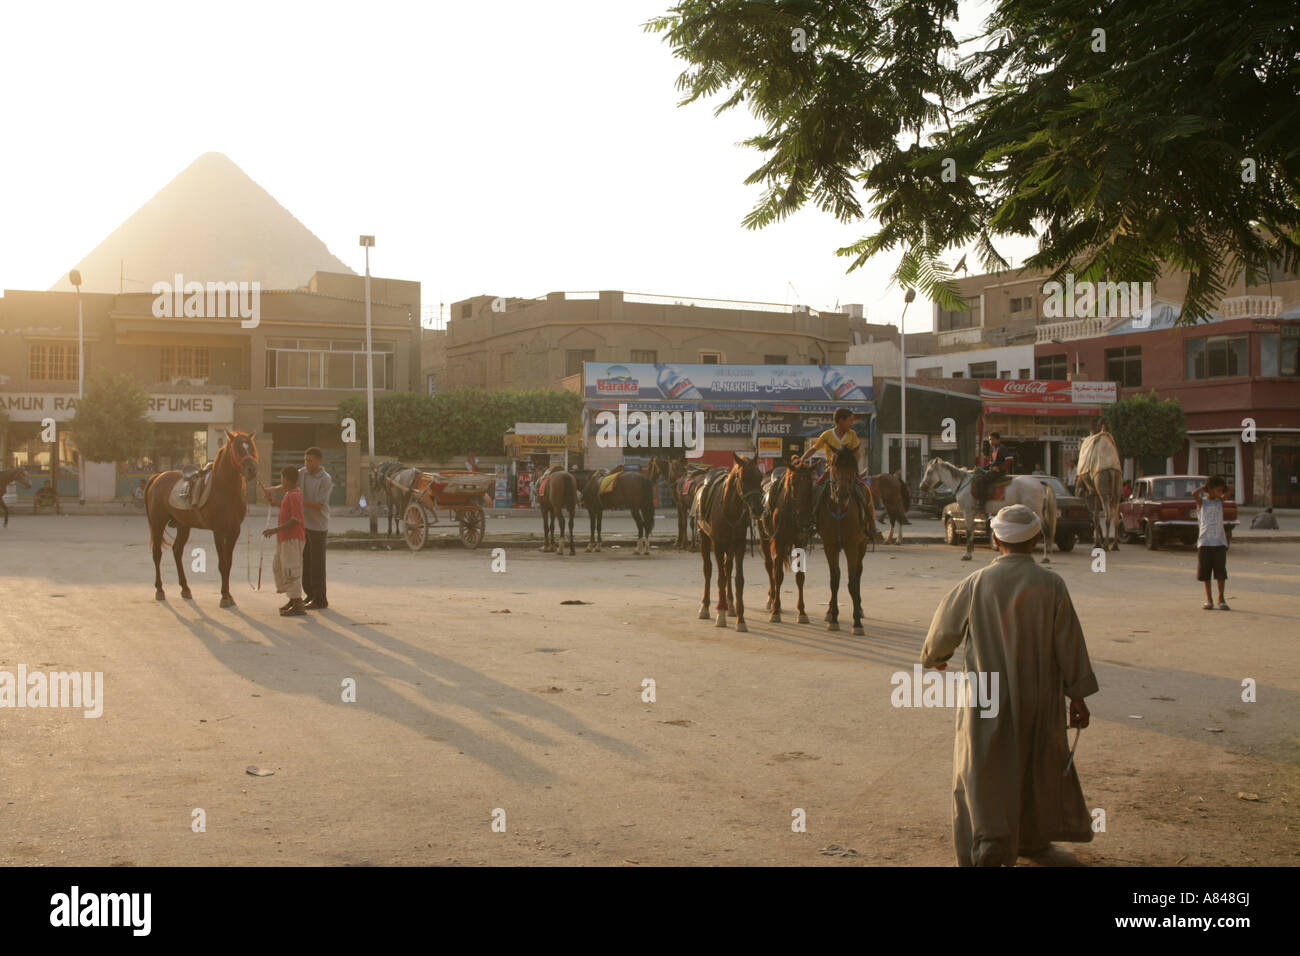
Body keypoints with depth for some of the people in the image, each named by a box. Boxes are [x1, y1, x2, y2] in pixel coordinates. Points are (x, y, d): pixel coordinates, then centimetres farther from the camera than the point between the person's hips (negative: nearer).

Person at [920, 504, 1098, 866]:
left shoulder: (977, 584, -9)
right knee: (1038, 765, 20)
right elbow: (1069, 646, -5)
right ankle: (1032, 837, 35)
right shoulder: (1051, 585, -8)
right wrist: (1078, 696, 4)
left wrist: (933, 657, 25)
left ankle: (989, 844, -13)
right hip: (1039, 699, 2)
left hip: (987, 700, -1)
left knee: (983, 773, 3)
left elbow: (946, 626, 4)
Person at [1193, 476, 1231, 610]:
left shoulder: (1220, 501, 11)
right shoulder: (1201, 502, 2)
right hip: (1204, 543, -2)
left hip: (1219, 543, 2)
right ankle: (1208, 600, 12)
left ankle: (1221, 599, 6)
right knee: (1205, 573, 3)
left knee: (1221, 572, -1)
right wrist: (1203, 487, -3)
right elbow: (1194, 494, -18)